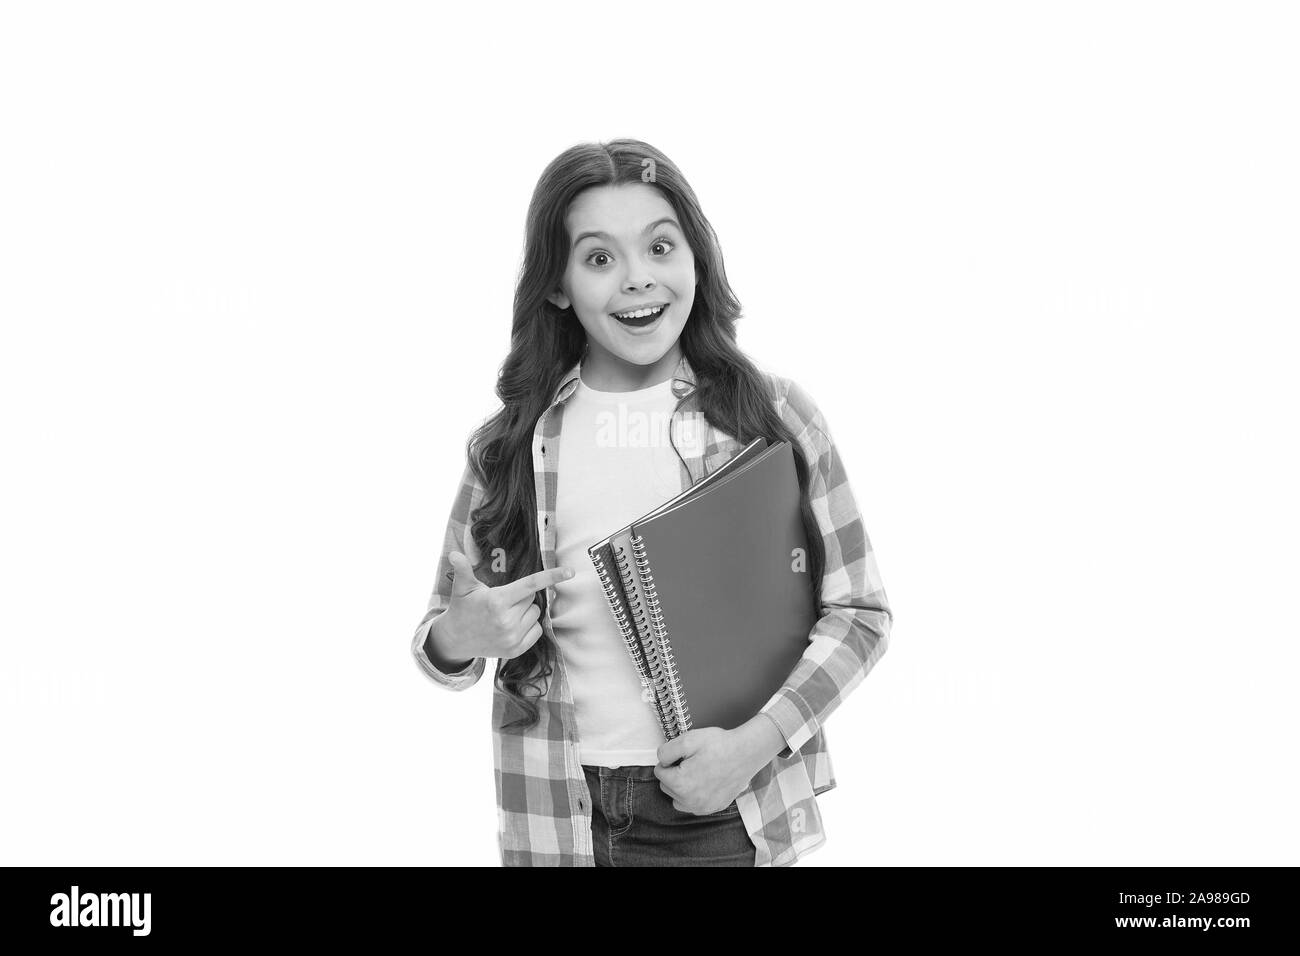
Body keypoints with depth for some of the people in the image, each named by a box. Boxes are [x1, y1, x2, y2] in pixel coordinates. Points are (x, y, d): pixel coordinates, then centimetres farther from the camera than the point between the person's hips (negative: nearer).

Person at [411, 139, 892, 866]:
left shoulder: (776, 415, -5)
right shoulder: (507, 445, -1)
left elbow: (858, 611, -1)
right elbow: (444, 632, 7)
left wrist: (755, 743, -13)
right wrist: (457, 640, -15)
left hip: (734, 816, -1)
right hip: (560, 823, 2)